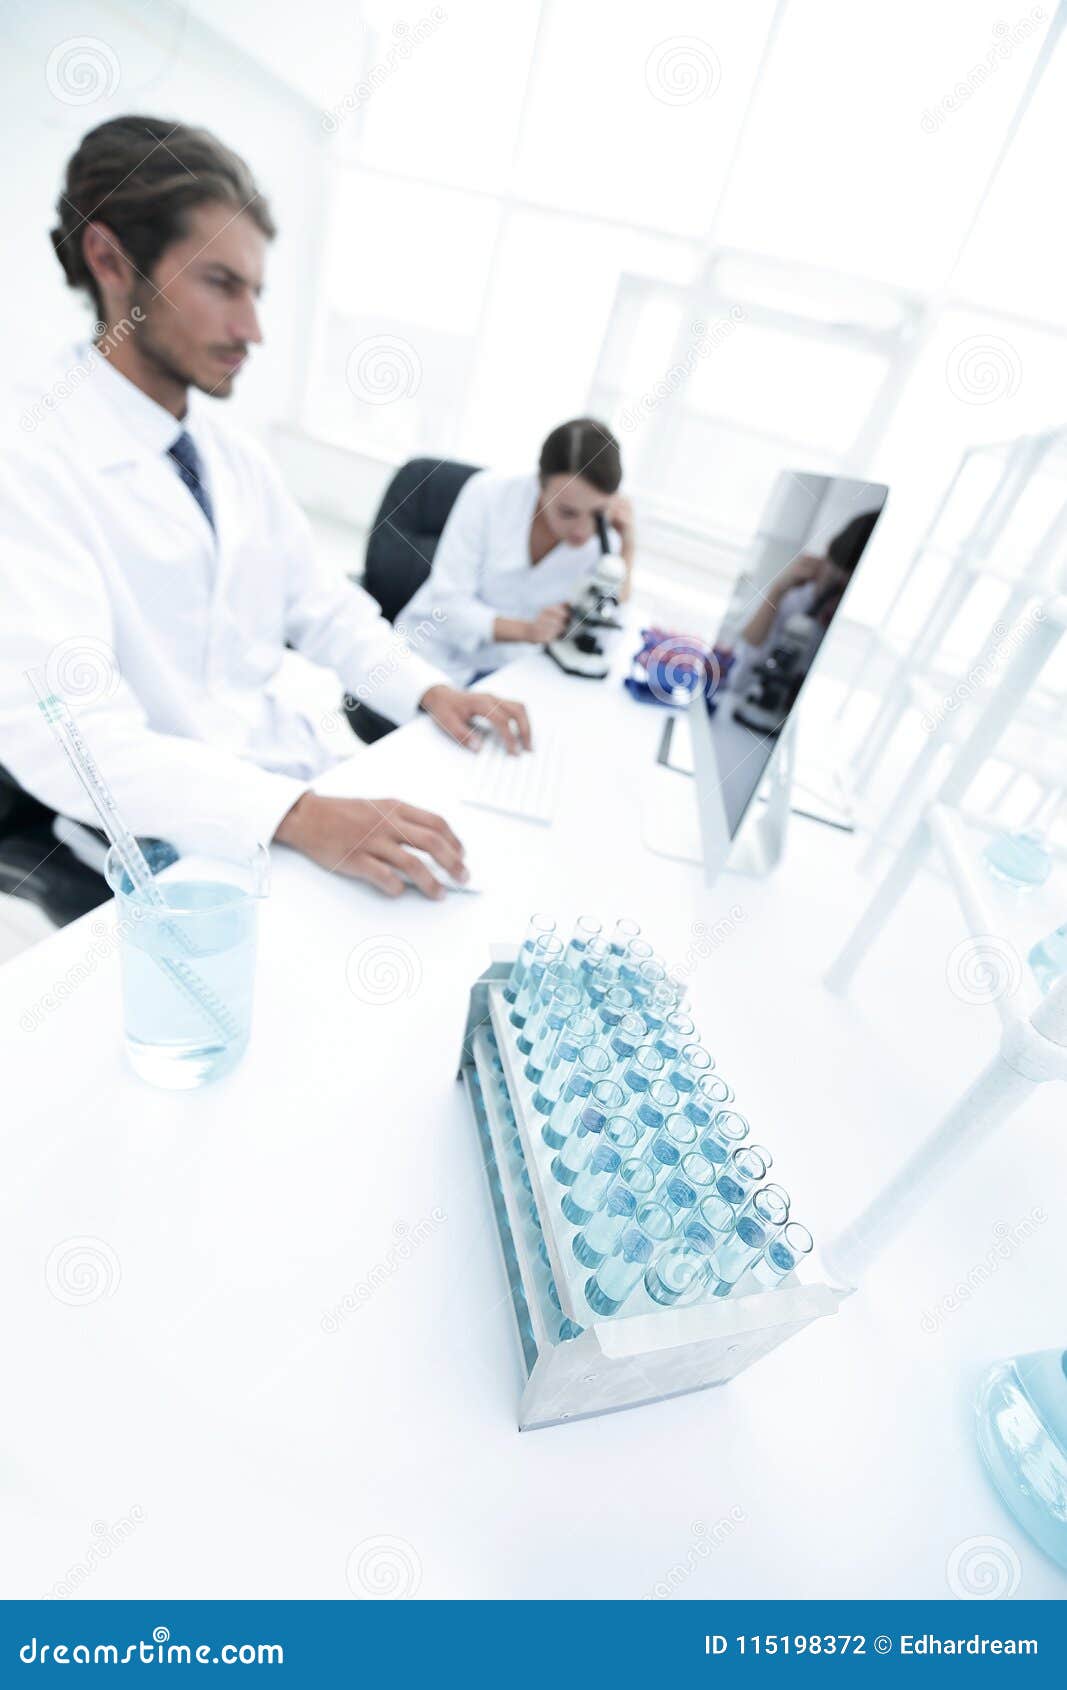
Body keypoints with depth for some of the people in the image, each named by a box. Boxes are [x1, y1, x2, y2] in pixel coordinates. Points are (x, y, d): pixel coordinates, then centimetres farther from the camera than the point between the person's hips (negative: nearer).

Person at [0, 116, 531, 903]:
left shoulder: (235, 456, 10)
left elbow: (323, 606, 12)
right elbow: (68, 733, -24)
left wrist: (429, 690, -5)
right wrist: (297, 815, -35)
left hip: (313, 776, 7)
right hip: (175, 840, -6)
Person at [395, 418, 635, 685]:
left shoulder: (604, 536, -9)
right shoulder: (489, 494, -15)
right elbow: (448, 602, -17)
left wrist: (626, 546, -21)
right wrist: (527, 630, -31)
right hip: (440, 657, -2)